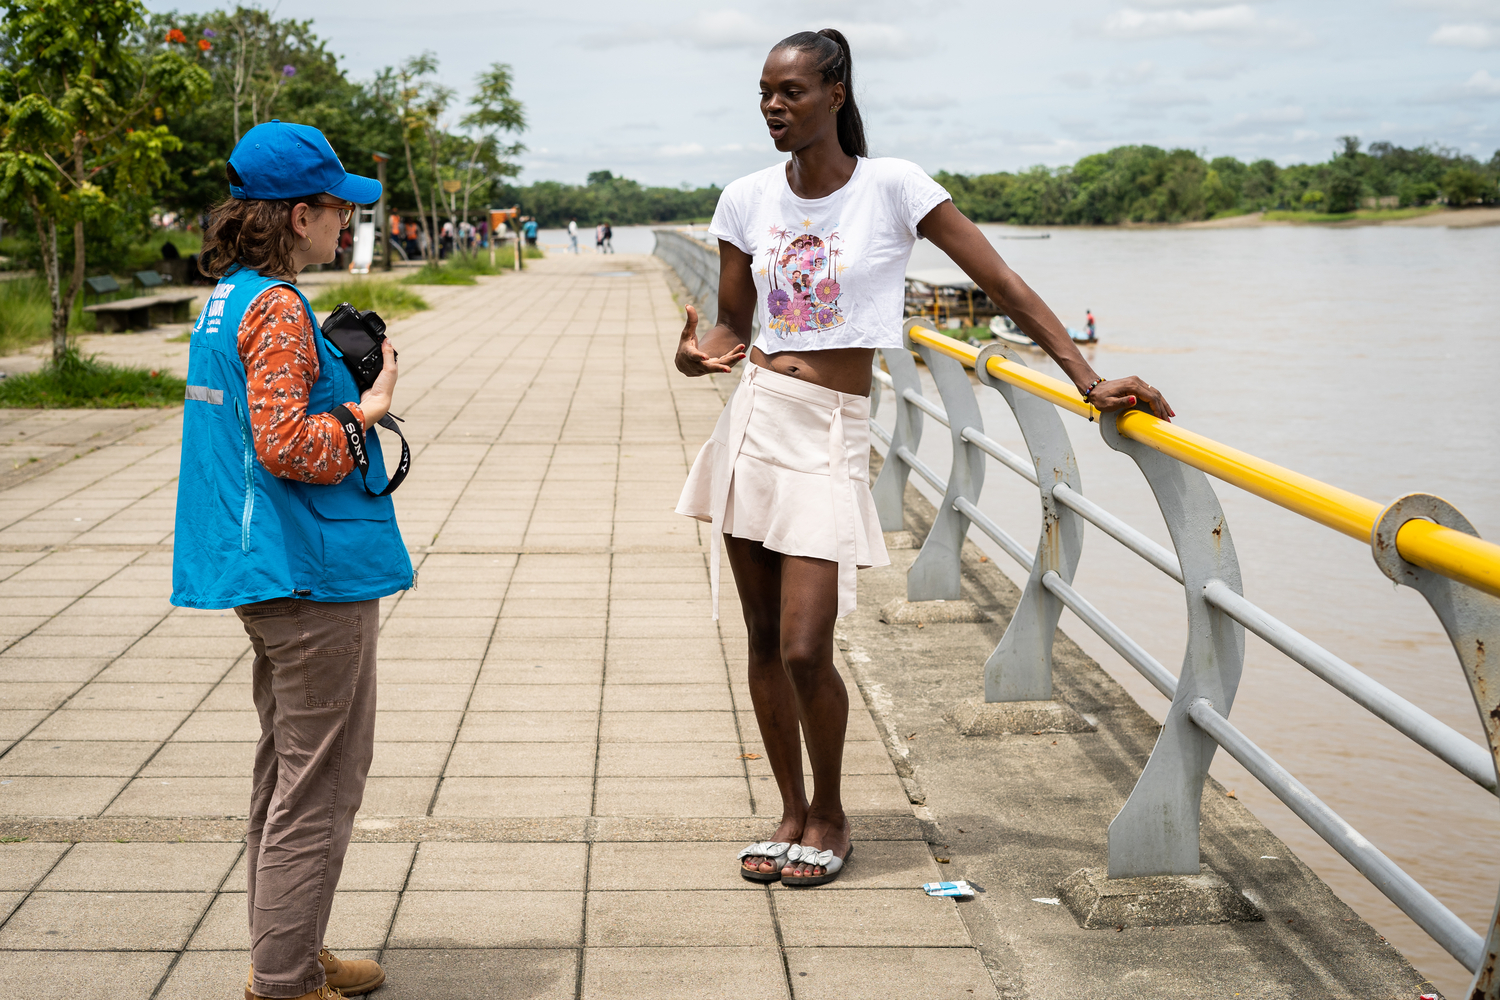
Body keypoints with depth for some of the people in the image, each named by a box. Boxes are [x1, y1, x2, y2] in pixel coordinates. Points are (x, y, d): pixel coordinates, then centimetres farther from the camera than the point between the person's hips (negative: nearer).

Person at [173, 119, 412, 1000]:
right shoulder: (277, 308, -17)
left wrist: (341, 375, 9)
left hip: (263, 569, 10)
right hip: (315, 573, -10)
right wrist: (367, 409, -12)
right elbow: (285, 445, -25)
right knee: (320, 784, -1)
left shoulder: (227, 298, 12)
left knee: (288, 769, 19)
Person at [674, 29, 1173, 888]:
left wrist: (1088, 380, -11)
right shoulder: (749, 200, 6)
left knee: (806, 652, -9)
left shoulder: (891, 187, -6)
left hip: (831, 438, -4)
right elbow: (733, 325, 13)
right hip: (756, 419, 4)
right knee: (765, 639, 8)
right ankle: (791, 811, 26)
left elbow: (1001, 281, -6)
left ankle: (830, 815, 16)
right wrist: (698, 354, -11)